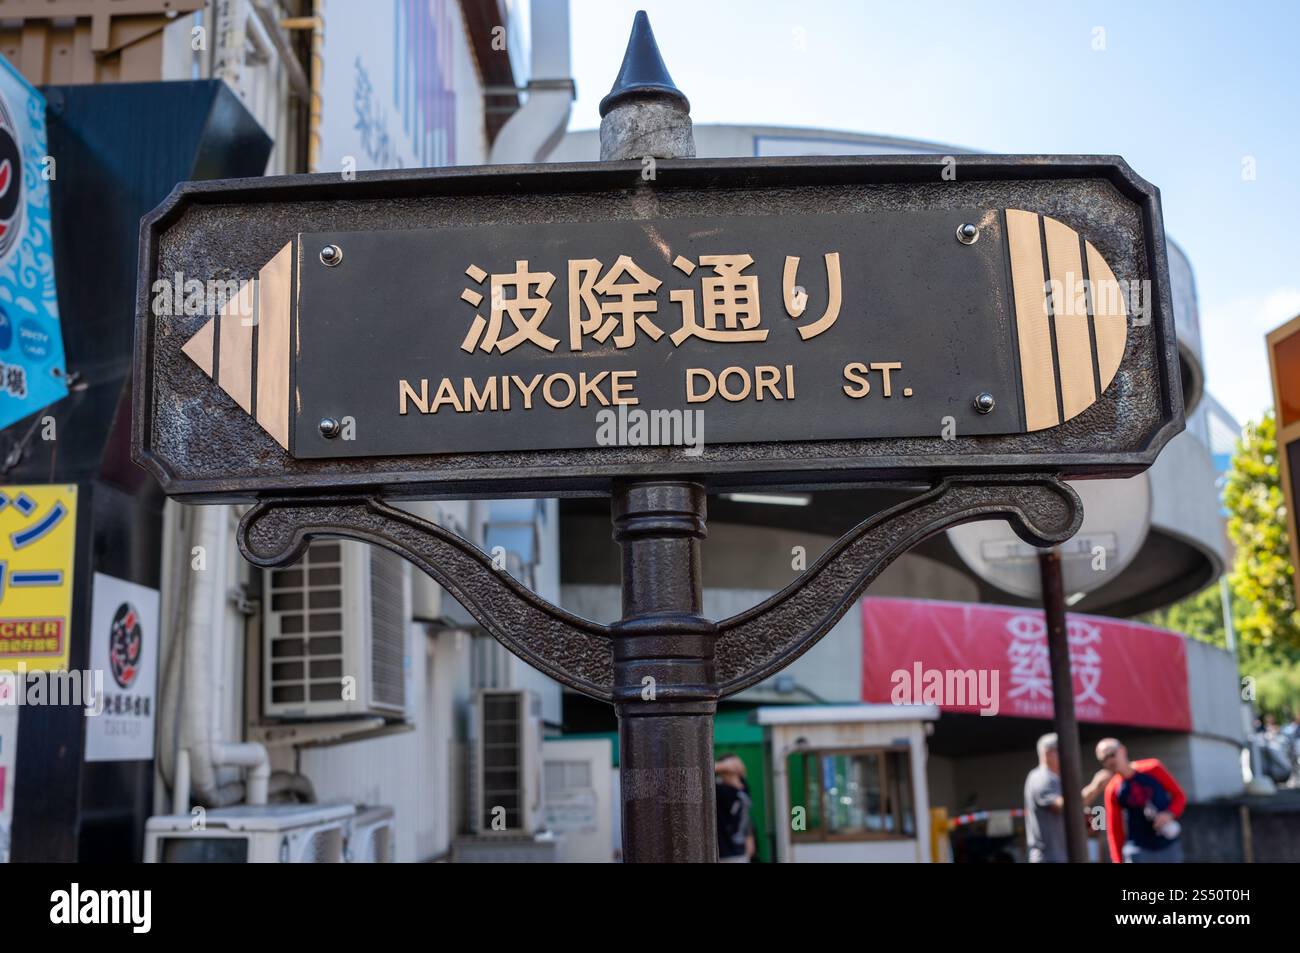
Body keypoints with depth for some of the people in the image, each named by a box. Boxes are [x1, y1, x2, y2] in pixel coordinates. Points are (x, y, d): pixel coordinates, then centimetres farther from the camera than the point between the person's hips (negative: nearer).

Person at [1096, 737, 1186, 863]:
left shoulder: (1153, 768, -6)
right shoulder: (1112, 791, -7)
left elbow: (1179, 795, 1)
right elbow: (1114, 831, -2)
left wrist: (1170, 814, -18)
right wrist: (1119, 861, -5)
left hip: (1169, 846, 2)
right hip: (1140, 851, -1)